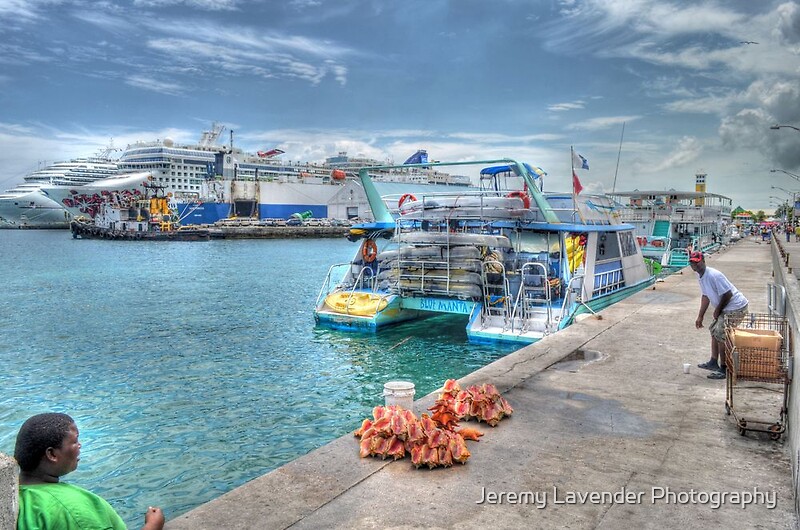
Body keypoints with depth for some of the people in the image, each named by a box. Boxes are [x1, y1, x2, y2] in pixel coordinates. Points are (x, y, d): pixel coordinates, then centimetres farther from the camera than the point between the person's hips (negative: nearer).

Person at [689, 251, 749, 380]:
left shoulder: (714, 275, -25)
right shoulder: (700, 276, 5)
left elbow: (728, 294, -23)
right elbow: (705, 296, 13)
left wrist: (717, 310, -10)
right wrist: (700, 317, 13)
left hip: (736, 308, -10)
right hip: (727, 309, 10)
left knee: (721, 336, -9)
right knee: (714, 330, 19)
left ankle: (724, 370, 1)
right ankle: (713, 362, 33)